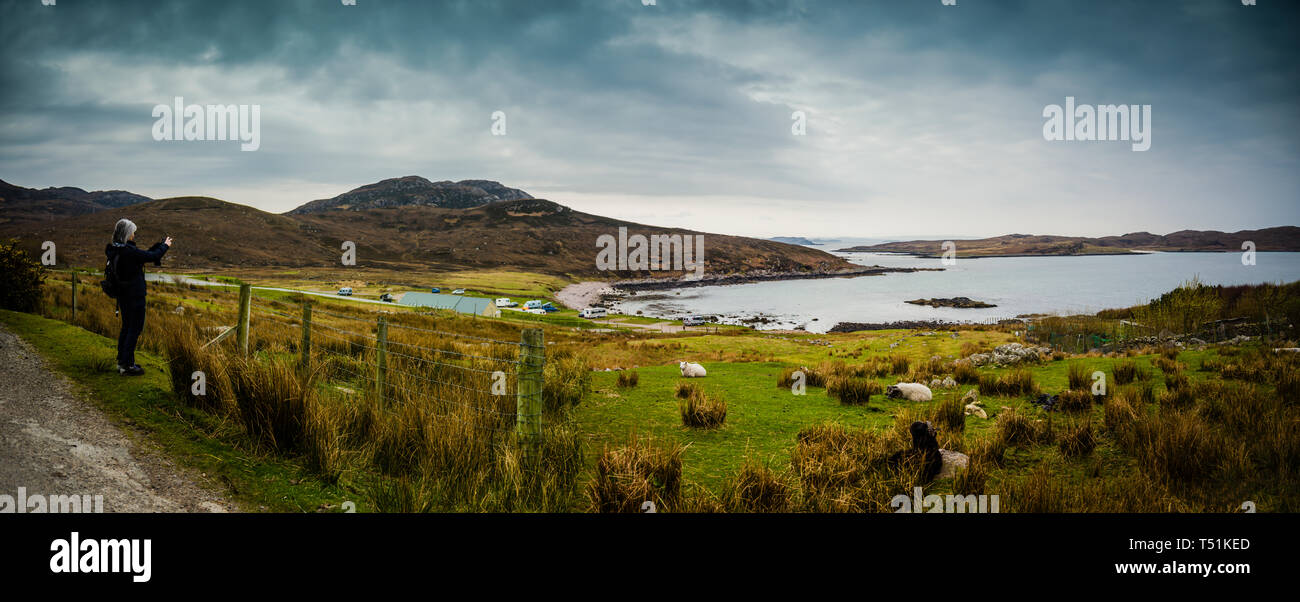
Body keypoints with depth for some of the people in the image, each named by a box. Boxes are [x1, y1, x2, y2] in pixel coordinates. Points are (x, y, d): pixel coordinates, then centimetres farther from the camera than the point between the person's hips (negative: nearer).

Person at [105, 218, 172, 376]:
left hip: (123, 295, 9)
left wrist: (160, 244, 16)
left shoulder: (115, 249, 6)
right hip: (134, 296, -9)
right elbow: (152, 256, -14)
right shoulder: (129, 251, -22)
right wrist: (165, 246, 3)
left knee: (126, 327, 19)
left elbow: (144, 255, 14)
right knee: (135, 328, 0)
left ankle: (121, 362, 26)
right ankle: (127, 365, 3)